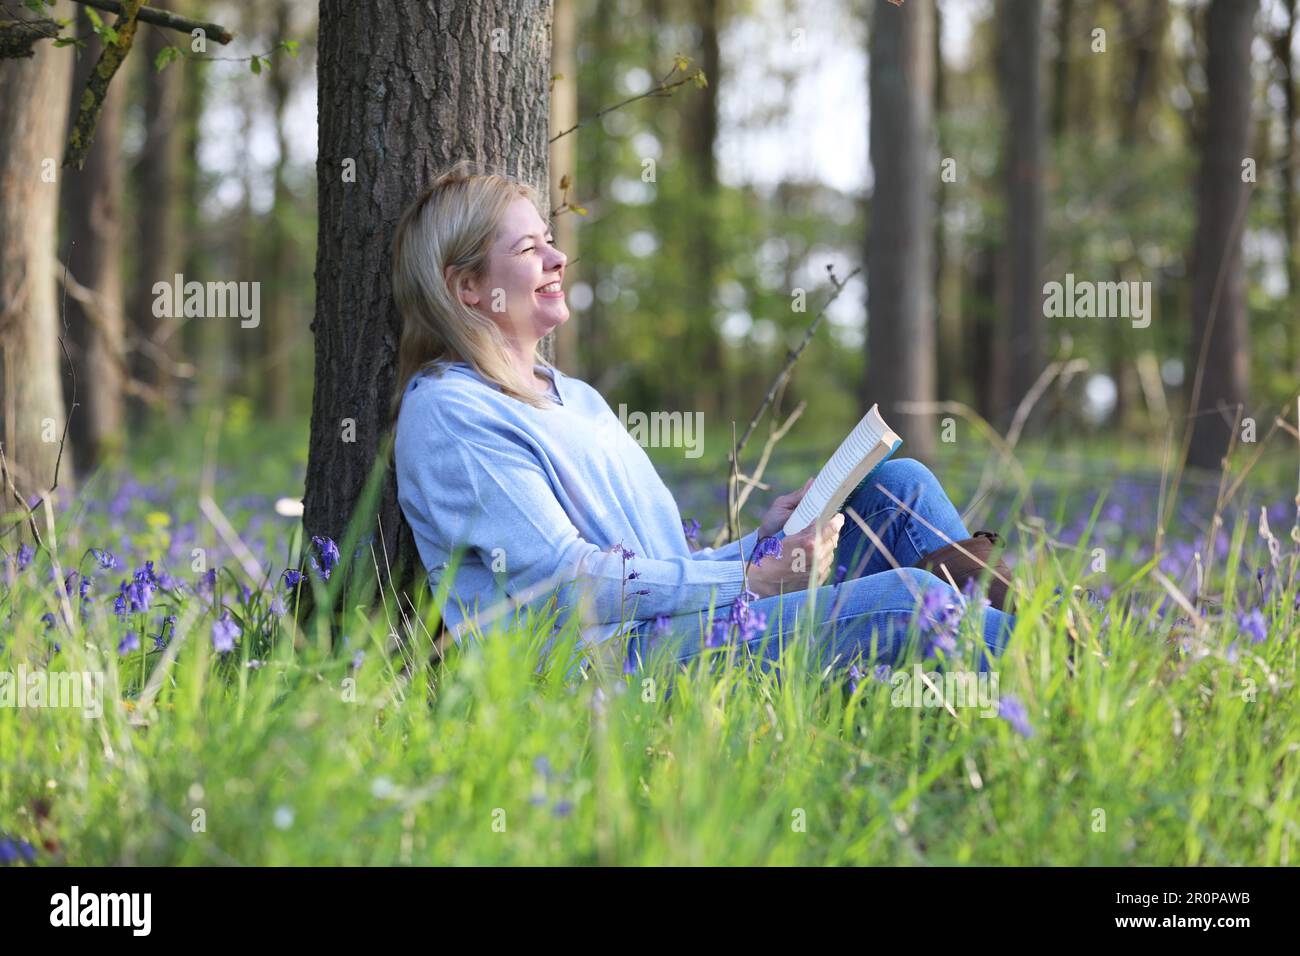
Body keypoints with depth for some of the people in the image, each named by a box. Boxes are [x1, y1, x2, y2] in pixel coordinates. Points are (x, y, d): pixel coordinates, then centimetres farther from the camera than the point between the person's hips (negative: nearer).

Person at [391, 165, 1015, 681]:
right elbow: (560, 577, -15)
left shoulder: (577, 400, 25)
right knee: (904, 600, -23)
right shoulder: (446, 412, -5)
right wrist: (750, 580, -15)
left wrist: (761, 542, 5)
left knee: (899, 486, 0)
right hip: (597, 657, -9)